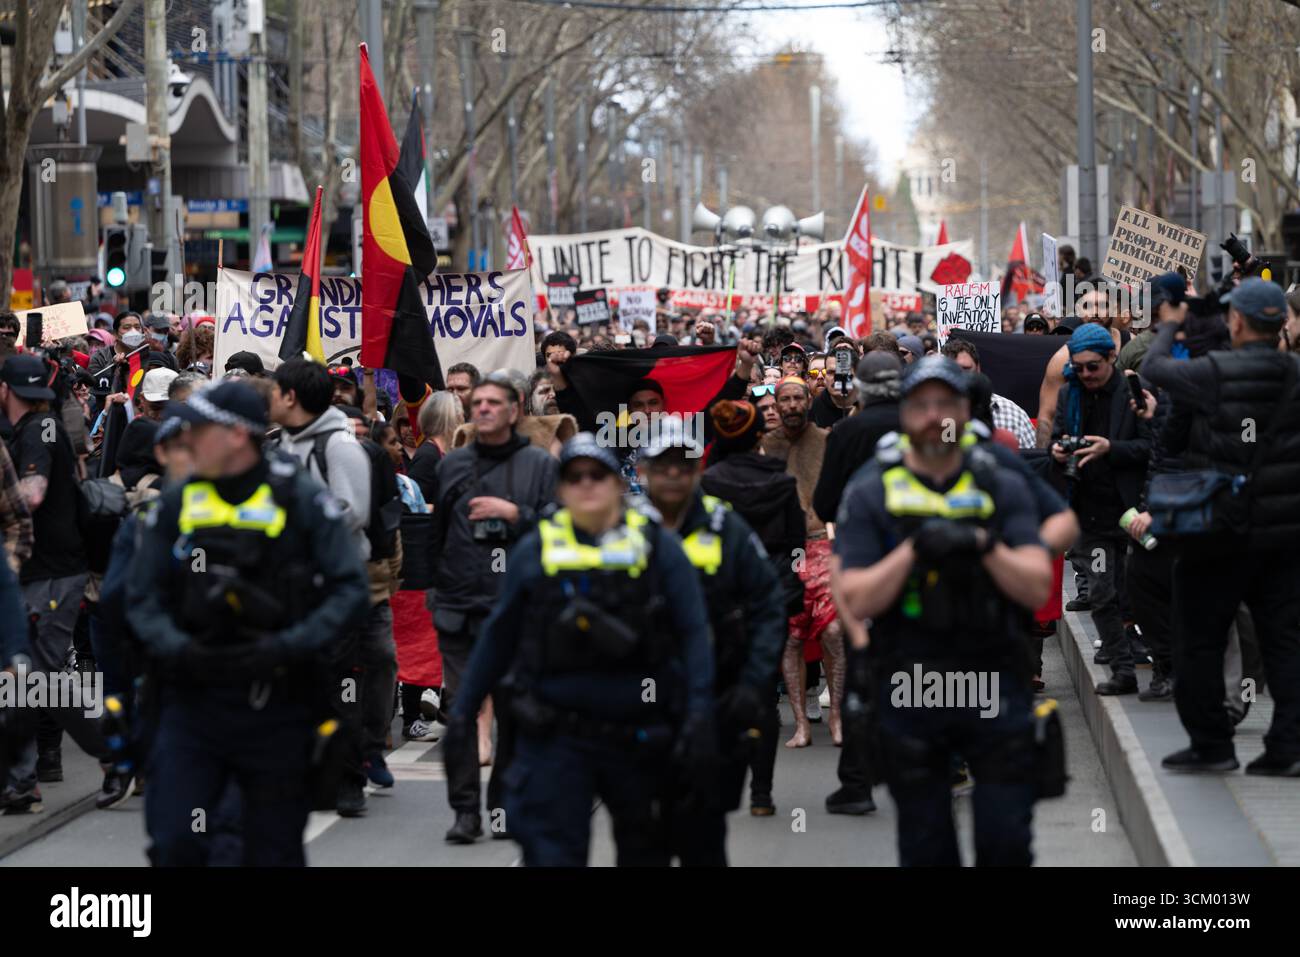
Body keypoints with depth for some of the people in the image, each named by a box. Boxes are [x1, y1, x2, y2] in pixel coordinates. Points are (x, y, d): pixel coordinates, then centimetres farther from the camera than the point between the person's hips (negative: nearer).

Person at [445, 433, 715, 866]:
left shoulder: (658, 548, 1)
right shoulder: (534, 551, 4)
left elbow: (694, 635, -3)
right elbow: (497, 636, 10)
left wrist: (699, 716, -13)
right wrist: (463, 711, 9)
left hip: (638, 737, 1)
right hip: (554, 736, -1)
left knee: (645, 851, 15)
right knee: (551, 853, -6)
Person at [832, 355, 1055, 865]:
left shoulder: (1003, 488, 6)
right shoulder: (869, 494, 2)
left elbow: (1037, 588, -2)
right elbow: (856, 601, -6)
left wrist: (985, 546, -18)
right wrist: (913, 549, -18)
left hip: (994, 688, 0)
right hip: (908, 691, 0)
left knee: (1007, 841, -3)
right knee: (926, 847, 7)